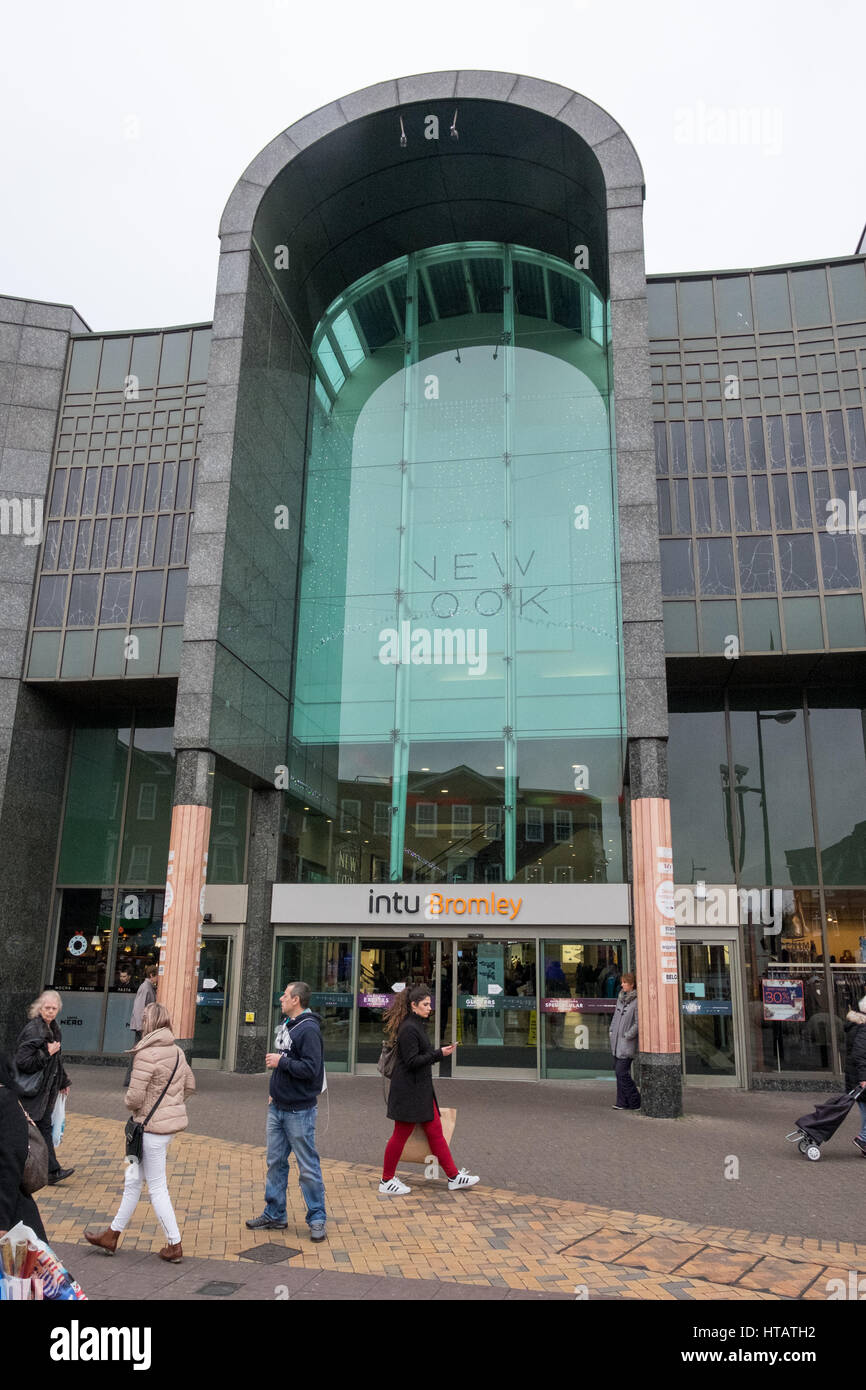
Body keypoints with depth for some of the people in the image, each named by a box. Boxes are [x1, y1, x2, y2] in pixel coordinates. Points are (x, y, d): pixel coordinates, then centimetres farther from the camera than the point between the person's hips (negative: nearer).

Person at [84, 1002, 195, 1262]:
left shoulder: (146, 1055, -20)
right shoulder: (177, 1051, 5)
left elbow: (135, 1097, -20)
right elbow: (190, 1085, 14)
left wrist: (132, 1107, 2)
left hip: (152, 1126, -9)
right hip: (172, 1121, 9)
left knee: (157, 1188, 3)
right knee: (133, 1180, 20)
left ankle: (175, 1246, 11)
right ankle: (112, 1236, 33)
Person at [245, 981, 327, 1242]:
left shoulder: (308, 1029, -19)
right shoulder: (285, 1025, 11)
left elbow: (311, 1068, -26)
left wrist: (281, 1062, -19)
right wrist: (274, 1092, 15)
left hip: (299, 1111, -9)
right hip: (277, 1108, 9)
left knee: (308, 1167, 1)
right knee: (275, 1162, 16)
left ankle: (317, 1219, 13)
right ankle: (275, 1215, 28)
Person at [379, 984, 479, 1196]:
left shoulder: (417, 1025, 13)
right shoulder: (409, 1029, -19)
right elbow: (412, 1061, -22)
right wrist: (439, 1053, -20)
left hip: (421, 1090, 10)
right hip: (409, 1092, -10)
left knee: (435, 1131, 12)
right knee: (401, 1135, 1)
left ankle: (454, 1176, 17)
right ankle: (386, 1182, 14)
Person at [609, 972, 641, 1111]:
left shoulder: (637, 1001, -15)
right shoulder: (621, 998, 10)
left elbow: (638, 1023, -16)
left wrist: (627, 1036, -14)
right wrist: (612, 1031, 14)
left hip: (627, 1043, -8)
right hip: (617, 1042, 8)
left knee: (622, 1072, -8)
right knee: (618, 1071, 10)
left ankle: (635, 1102, 5)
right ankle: (622, 1102, 17)